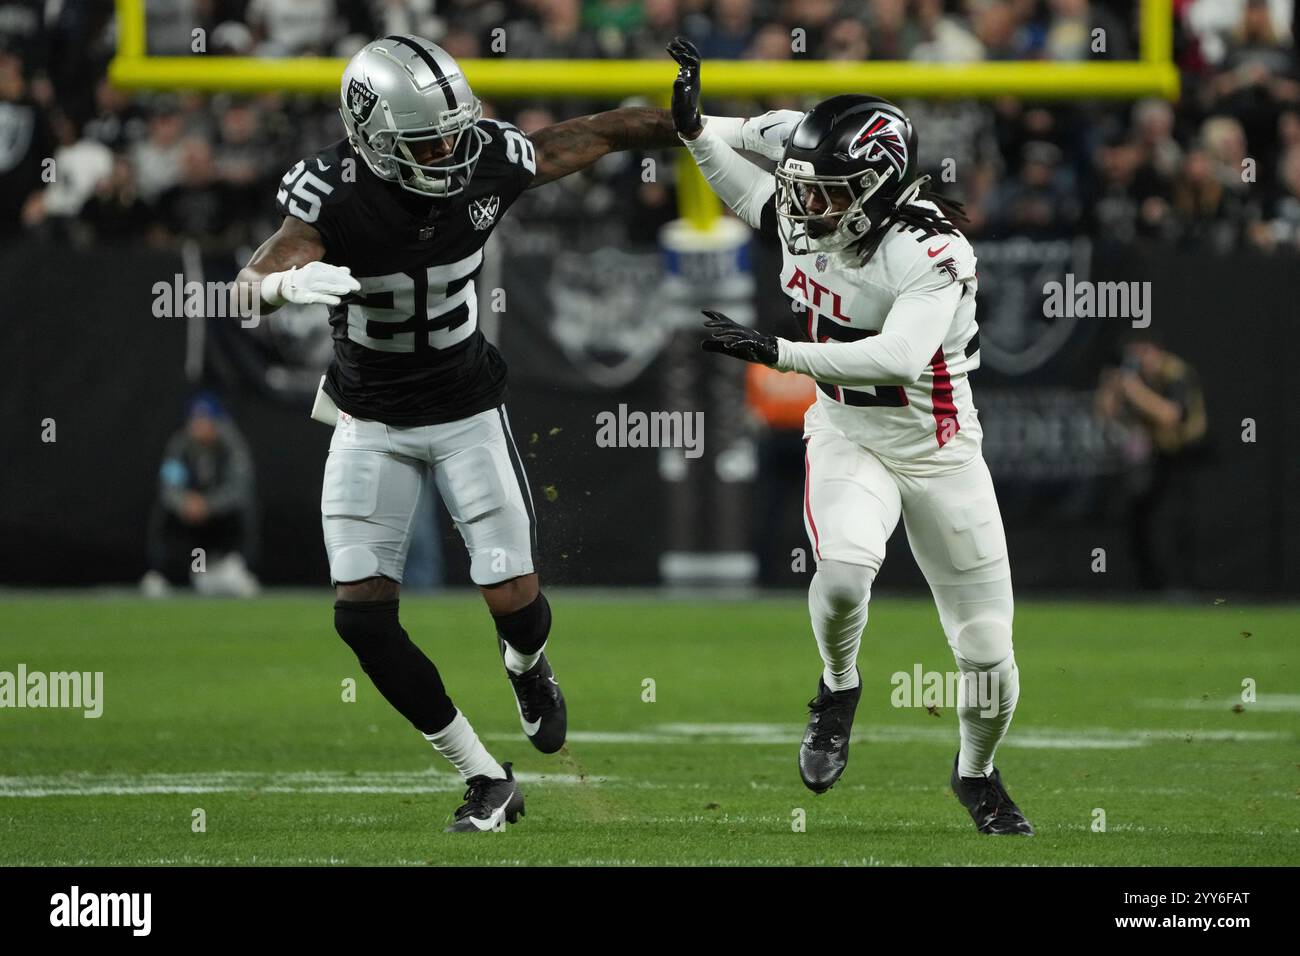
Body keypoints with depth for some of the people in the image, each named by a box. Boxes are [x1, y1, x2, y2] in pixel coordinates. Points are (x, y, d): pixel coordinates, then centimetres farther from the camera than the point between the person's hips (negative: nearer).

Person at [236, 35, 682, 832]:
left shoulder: (491, 162, -16)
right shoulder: (335, 192, -23)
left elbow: (601, 134, -1)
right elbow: (252, 282, -32)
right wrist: (290, 282, -55)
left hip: (468, 410, 1)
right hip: (372, 421, -1)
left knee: (514, 598, -6)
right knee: (363, 615, -9)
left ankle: (528, 667, 35)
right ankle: (488, 782, 6)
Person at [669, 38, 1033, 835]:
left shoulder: (931, 254, -27)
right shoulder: (808, 220, -8)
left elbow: (898, 355, -42)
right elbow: (744, 183, 16)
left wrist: (776, 352, -44)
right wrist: (694, 125, 0)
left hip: (938, 452, -3)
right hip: (845, 439, 3)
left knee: (988, 653, 3)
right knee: (844, 570, -30)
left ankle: (978, 775, 32)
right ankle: (839, 687, 1)